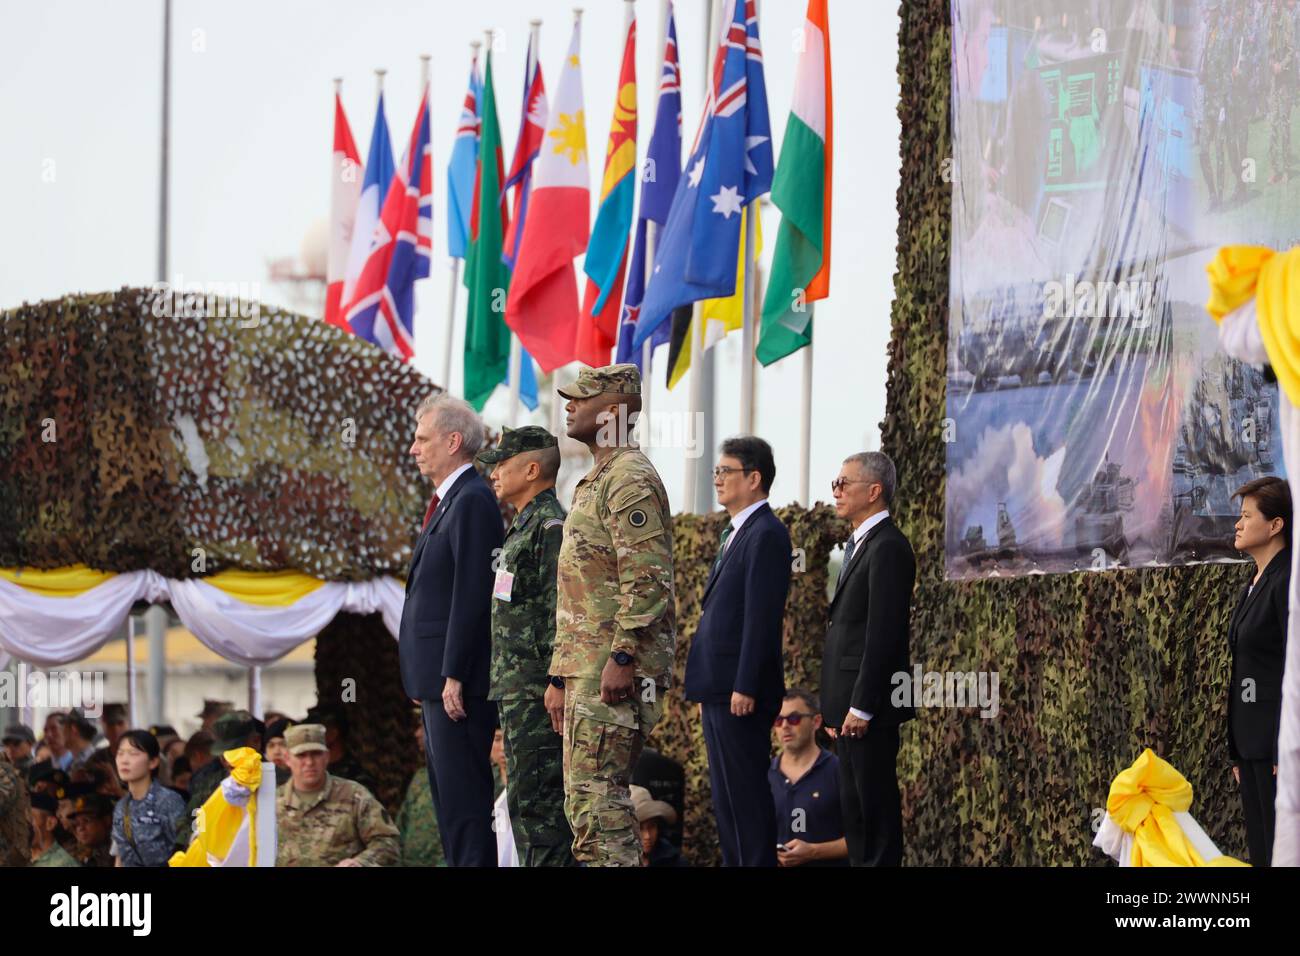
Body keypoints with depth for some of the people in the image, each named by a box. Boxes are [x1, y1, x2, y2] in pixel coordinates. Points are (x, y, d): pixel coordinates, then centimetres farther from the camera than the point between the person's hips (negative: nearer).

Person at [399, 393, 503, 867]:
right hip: (437, 674, 11)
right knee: (447, 791, 13)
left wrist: (453, 676, -22)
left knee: (463, 792, -10)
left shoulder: (472, 501, -14)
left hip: (459, 681, -11)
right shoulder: (449, 501, 18)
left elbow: (471, 593, -20)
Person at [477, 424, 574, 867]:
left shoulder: (551, 527, -13)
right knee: (526, 799, 11)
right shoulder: (524, 526, 20)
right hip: (516, 691, 11)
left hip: (537, 693, -11)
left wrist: (556, 684, -23)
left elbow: (561, 614, -19)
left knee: (535, 800, -12)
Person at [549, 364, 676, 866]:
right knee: (602, 793, 10)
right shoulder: (596, 480, 22)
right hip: (586, 669, 11)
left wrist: (622, 658, -25)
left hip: (615, 671, -11)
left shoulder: (630, 479, -11)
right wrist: (561, 676, 25)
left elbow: (647, 579, -20)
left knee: (594, 791, -14)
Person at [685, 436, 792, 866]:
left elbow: (761, 616, -18)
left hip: (741, 692, -10)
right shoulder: (736, 533, 19)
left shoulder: (766, 535, -12)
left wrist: (744, 687, -22)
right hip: (719, 691, 10)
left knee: (746, 791, -8)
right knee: (725, 795, 12)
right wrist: (707, 688, 18)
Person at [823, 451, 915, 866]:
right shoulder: (858, 544, 18)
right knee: (853, 803, 12)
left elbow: (883, 634, -20)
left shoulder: (888, 547, -14)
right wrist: (839, 706, 18)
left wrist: (861, 707, -21)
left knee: (875, 802, -7)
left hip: (870, 705, -10)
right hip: (850, 704, 10)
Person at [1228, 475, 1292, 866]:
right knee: (1261, 852, 8)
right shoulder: (1255, 584, 17)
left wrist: (1286, 752, -20)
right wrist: (1238, 752, 19)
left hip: (1280, 737, -10)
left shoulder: (1286, 581, -12)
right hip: (1252, 743, 10)